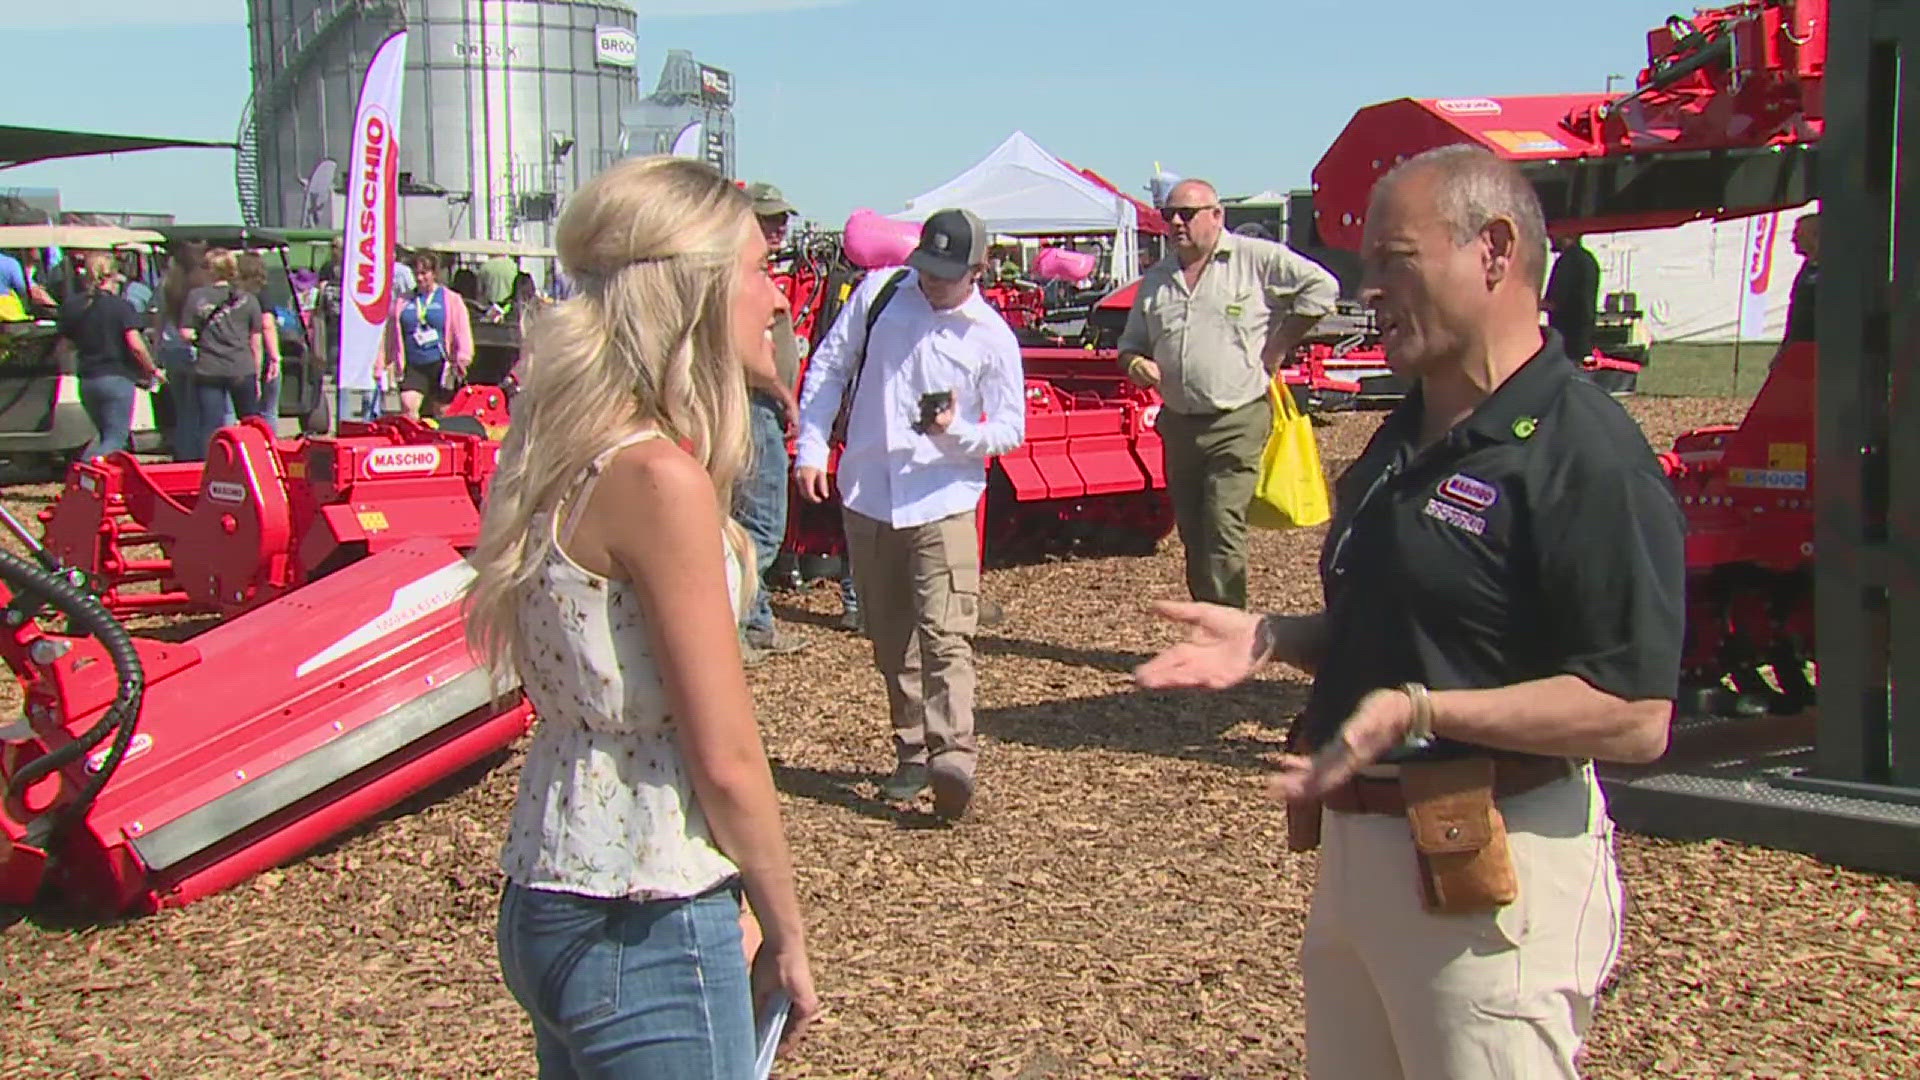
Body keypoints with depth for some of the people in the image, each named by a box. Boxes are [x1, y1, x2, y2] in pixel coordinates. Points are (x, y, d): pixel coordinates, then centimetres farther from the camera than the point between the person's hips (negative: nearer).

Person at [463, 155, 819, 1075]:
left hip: (547, 902, 9)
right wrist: (787, 933, -4)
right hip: (643, 931, -9)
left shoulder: (567, 451, 6)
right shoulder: (659, 476, -20)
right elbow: (724, 758, -18)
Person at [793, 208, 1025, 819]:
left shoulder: (992, 338, -3)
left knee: (944, 633, -16)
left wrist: (958, 431, -20)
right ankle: (913, 753, 23)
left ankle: (953, 757, -22)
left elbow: (1011, 428, 1)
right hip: (866, 497, 3)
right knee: (890, 638, 11)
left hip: (943, 500, -3)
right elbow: (828, 368, 9)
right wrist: (811, 449, 2)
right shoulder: (878, 293, 2)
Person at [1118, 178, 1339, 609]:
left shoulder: (1255, 259, -4)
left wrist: (1276, 348, -8)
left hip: (1238, 420, -6)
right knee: (1192, 536, 11)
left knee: (1223, 533, -15)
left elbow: (1321, 288, -9)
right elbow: (1130, 343, 22)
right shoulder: (1157, 280, 13)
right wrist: (1135, 364, -3)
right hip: (1178, 423, 6)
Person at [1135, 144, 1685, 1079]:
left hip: (1493, 872, -9)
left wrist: (1420, 711, -28)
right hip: (1356, 849, 9)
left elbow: (1635, 718, -22)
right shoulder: (1402, 440, 13)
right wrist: (1272, 638, 6)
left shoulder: (1585, 454, -17)